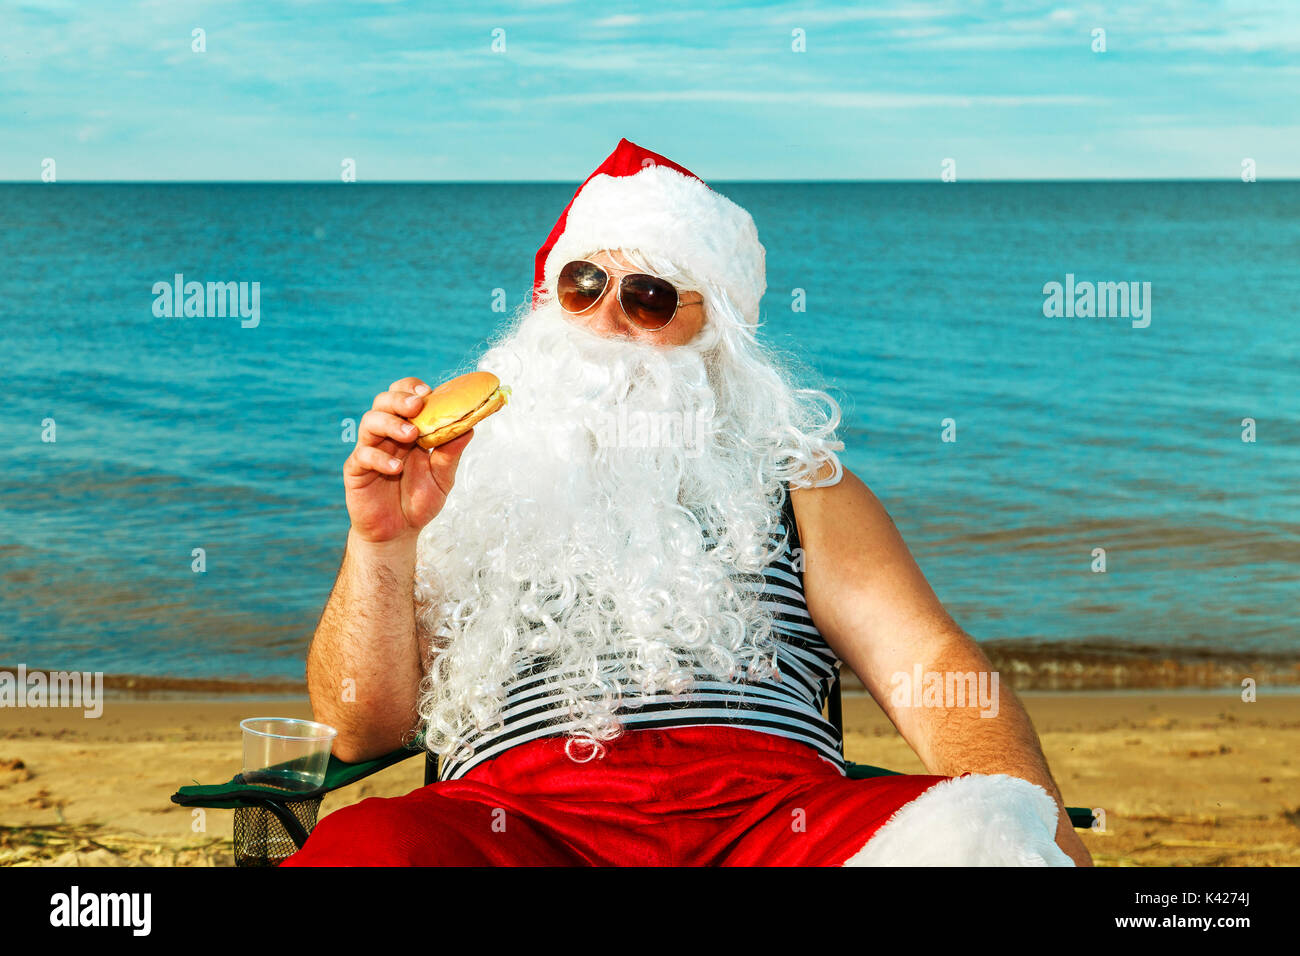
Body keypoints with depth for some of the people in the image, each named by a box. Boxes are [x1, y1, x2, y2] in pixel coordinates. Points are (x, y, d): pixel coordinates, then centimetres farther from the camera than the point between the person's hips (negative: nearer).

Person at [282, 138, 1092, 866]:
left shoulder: (790, 476, 26)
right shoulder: (465, 482, 26)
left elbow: (927, 658, 11)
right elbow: (360, 729, 18)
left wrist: (1021, 813, -11)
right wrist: (381, 545, -1)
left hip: (772, 803, 0)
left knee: (969, 838, -34)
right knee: (359, 847, -35)